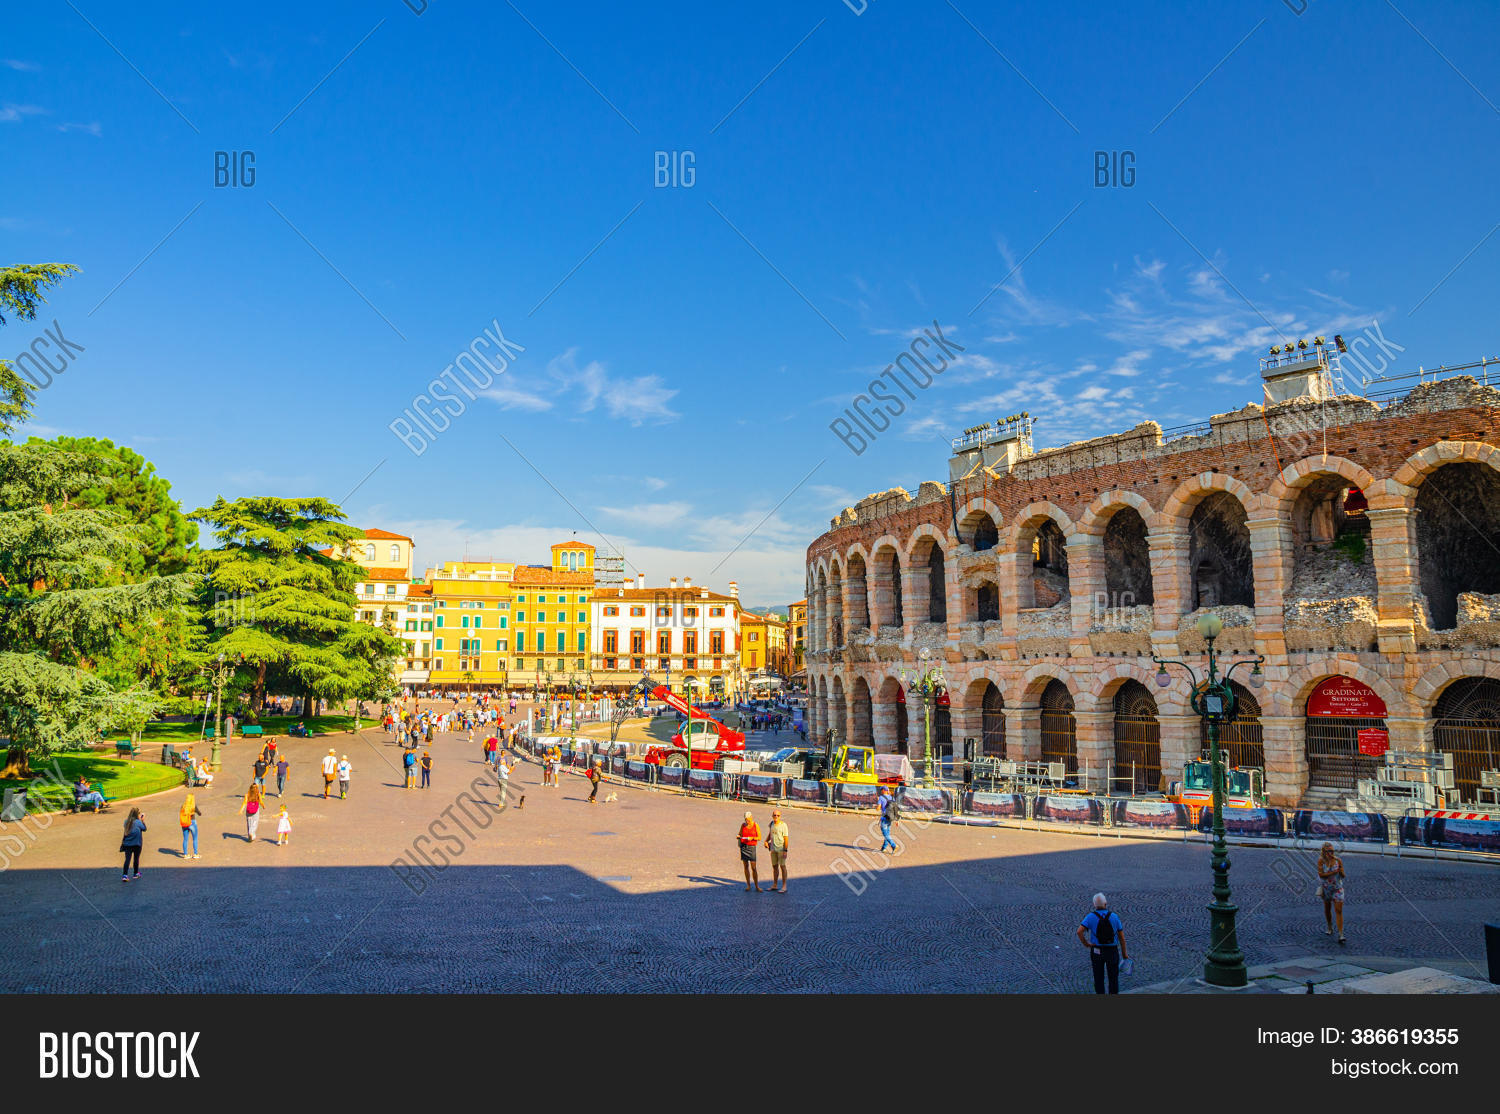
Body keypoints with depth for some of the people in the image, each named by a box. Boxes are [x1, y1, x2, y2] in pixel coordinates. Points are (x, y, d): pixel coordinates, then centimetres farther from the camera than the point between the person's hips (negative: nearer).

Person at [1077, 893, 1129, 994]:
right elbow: (1121, 937, 0)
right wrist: (1124, 953, 10)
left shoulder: (1090, 917, -10)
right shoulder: (1114, 917, -5)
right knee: (1113, 978, 16)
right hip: (1112, 952, 1)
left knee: (1099, 978, 12)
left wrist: (1086, 944, -7)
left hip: (1097, 952, -1)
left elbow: (1079, 931, -23)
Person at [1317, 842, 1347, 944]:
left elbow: (1343, 876, -6)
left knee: (1339, 911, -9)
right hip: (1326, 888, 1)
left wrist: (1341, 871, -27)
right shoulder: (1321, 860, -12)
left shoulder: (1338, 860, -11)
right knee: (1327, 909, 17)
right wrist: (1334, 872, -25)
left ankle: (1341, 935, -10)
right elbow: (1321, 875, -18)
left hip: (1337, 888, -1)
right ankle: (1329, 928, 39)